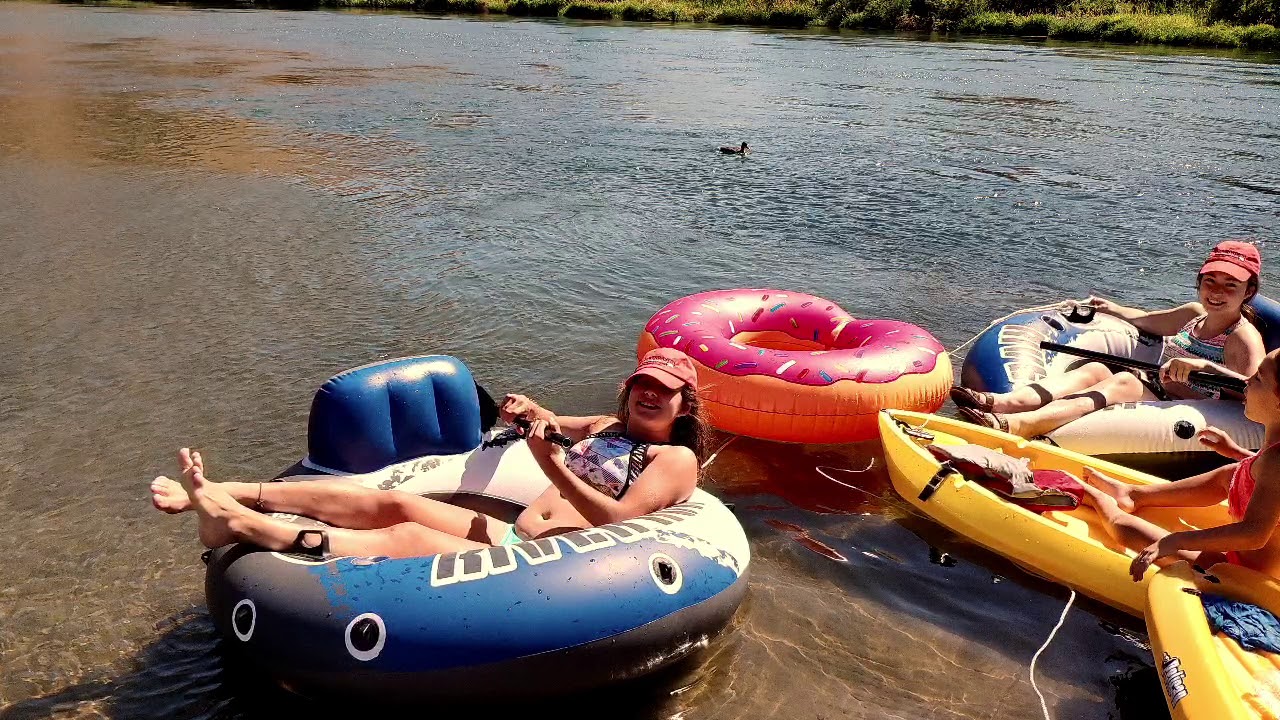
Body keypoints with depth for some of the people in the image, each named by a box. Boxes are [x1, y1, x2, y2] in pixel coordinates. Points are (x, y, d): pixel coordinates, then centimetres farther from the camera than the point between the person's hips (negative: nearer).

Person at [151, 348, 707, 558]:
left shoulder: (676, 459, 1)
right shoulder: (607, 428, 24)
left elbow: (617, 519, -15)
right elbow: (549, 424, 40)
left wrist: (553, 465, -19)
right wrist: (527, 412, 16)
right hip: (510, 537, 7)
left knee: (408, 537, -24)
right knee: (395, 504, -9)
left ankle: (238, 523, -26)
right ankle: (221, 496, -10)